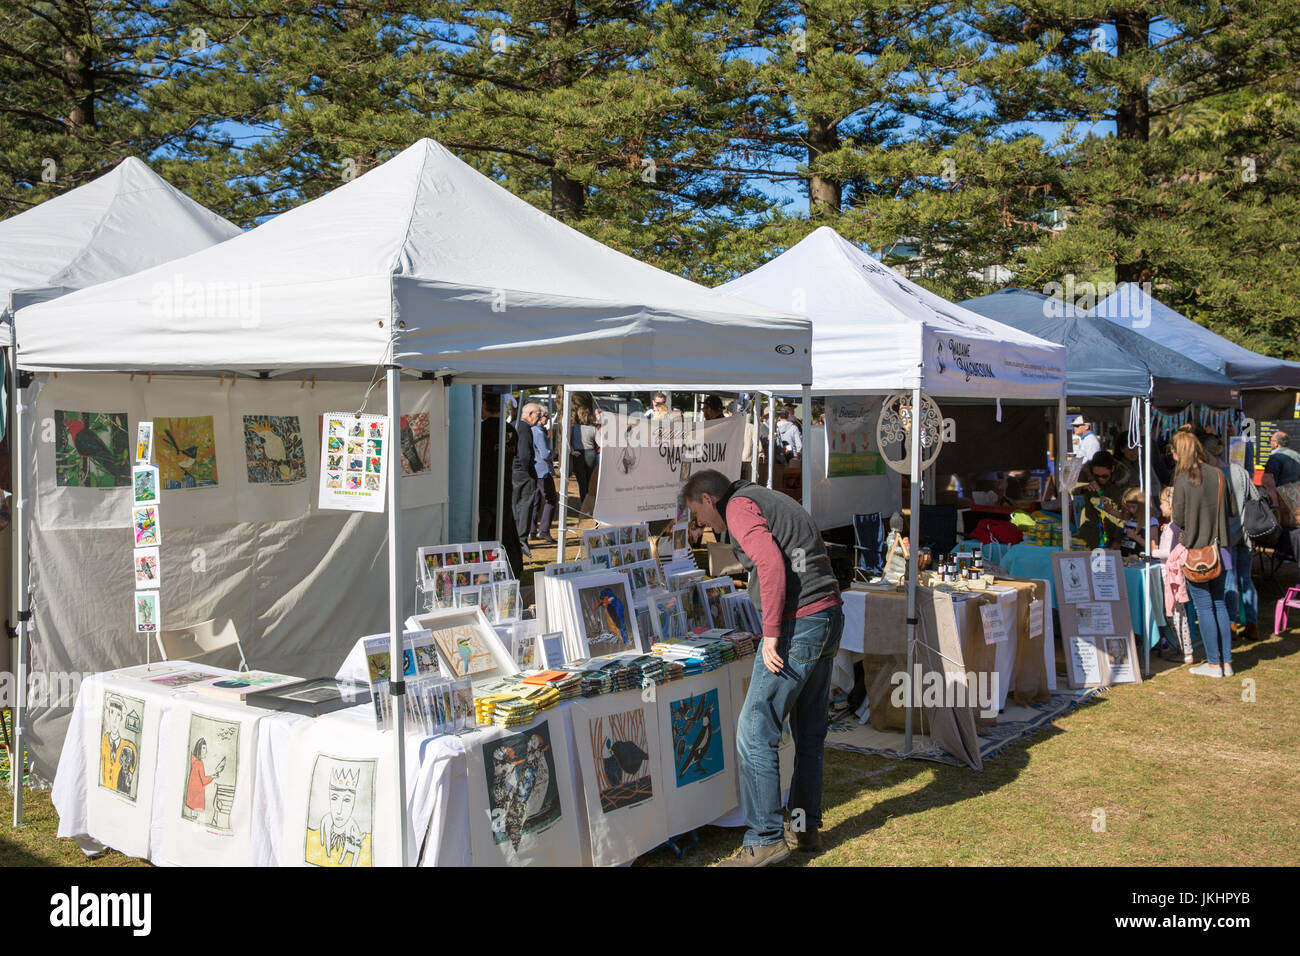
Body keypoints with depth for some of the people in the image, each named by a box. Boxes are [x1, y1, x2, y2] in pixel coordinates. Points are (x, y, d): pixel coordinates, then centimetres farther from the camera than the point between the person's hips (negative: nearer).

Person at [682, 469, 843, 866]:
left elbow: (771, 564, -20)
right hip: (830, 615, 10)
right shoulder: (771, 500, 24)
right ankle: (807, 826, 27)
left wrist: (771, 635, -18)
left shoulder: (739, 507, -5)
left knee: (755, 733, -5)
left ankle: (766, 839, -1)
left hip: (798, 624, -10)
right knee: (810, 732, 17)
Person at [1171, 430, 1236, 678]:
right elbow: (1229, 510, 9)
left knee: (1203, 606, 2)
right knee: (1219, 603, 13)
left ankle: (1214, 663, 5)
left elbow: (1179, 519, -11)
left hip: (1195, 549, -5)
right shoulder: (1218, 475, 2)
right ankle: (1226, 661, 16)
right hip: (1218, 547, 5)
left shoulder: (1183, 479, -14)